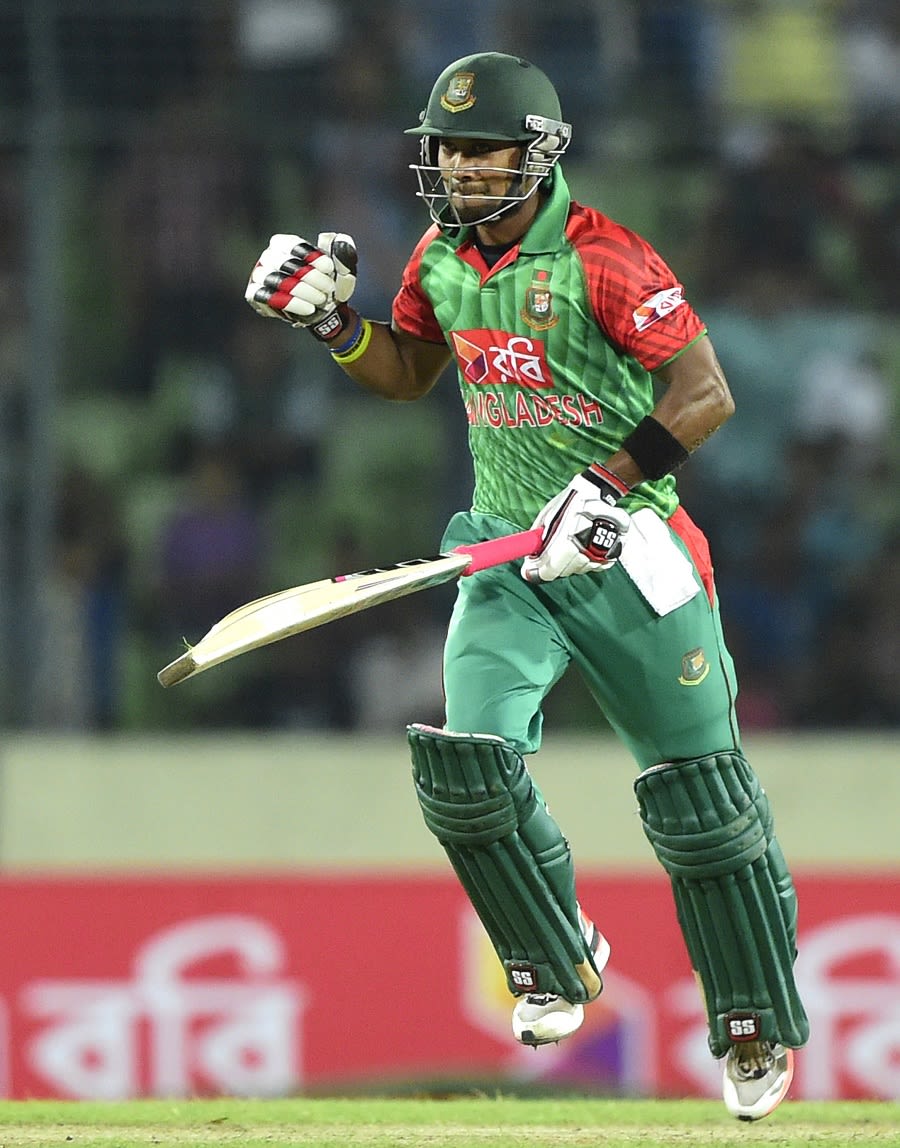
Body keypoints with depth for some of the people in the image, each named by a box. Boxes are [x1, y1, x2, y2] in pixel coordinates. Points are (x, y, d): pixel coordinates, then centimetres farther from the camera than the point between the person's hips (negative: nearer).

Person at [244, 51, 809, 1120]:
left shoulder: (602, 258, -16)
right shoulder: (440, 258, 5)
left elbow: (705, 393, -19)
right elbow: (407, 373, 22)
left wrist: (608, 484, -26)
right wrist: (331, 320, 4)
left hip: (627, 545, -5)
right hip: (509, 550, 5)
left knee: (701, 803, 0)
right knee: (466, 760, -14)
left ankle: (758, 1026, 16)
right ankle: (556, 959, 10)